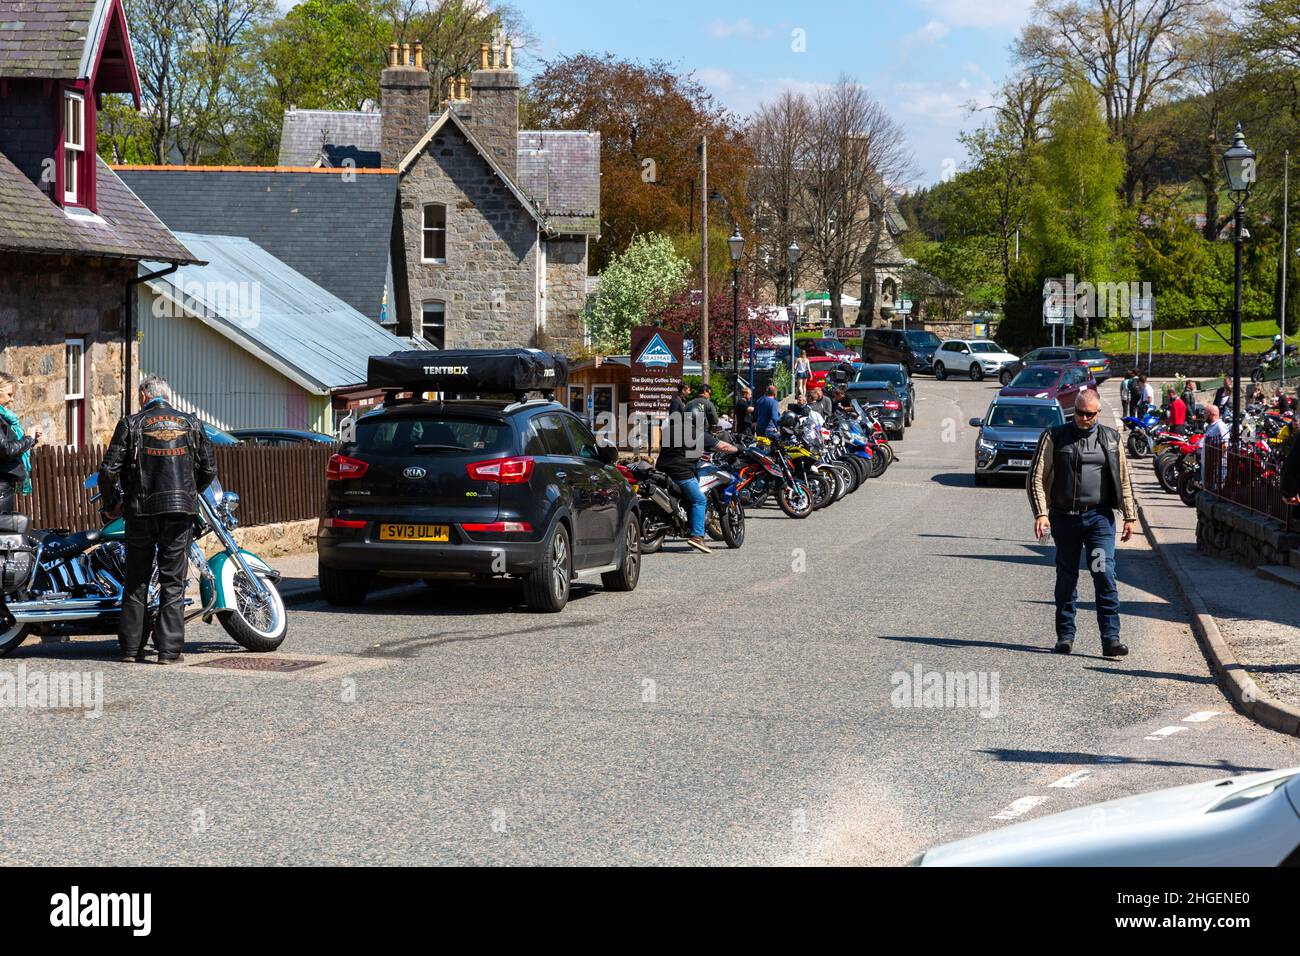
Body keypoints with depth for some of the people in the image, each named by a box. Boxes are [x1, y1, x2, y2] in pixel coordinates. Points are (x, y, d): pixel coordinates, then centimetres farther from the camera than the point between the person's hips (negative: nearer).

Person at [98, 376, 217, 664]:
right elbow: (209, 469, 8)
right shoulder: (191, 424, 6)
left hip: (141, 510, 0)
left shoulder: (131, 424, 1)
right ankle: (169, 648, -1)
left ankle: (131, 646, 11)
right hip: (180, 510, 0)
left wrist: (111, 503, 12)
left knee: (136, 580, 10)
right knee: (173, 581, 3)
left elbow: (110, 469, -4)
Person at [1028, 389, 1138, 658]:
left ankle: (1111, 638, -10)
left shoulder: (1111, 439, 10)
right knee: (1066, 580, 7)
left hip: (1099, 517, 0)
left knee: (1105, 576, -9)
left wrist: (1130, 516, 11)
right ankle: (1065, 636, 17)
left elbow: (1123, 480, 15)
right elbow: (1037, 477, 1)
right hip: (1065, 517, 0)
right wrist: (1041, 513, -10)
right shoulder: (1054, 437, 3)